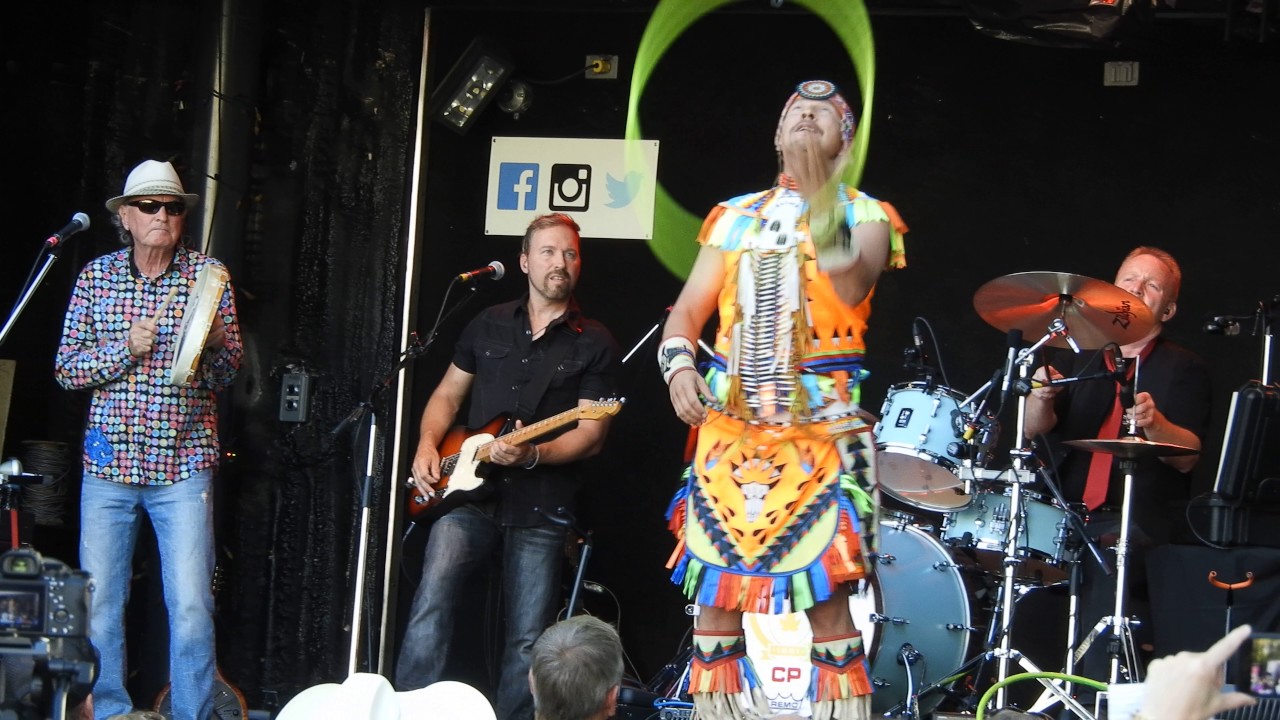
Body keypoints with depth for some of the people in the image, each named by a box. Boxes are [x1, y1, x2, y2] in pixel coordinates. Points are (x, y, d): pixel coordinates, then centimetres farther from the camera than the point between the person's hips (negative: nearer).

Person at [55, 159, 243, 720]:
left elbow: (228, 373, 2)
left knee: (190, 605, -7)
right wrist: (126, 349, -12)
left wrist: (215, 343, -19)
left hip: (183, 466, -1)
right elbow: (66, 367, 3)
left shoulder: (208, 274, 4)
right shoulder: (97, 276, 7)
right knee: (99, 605, 1)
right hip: (109, 464, 2)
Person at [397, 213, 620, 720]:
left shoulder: (595, 345, 3)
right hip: (470, 493, 2)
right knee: (433, 596, -19)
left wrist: (531, 455, -20)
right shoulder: (488, 326, 14)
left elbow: (591, 435, -4)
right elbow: (447, 396, 20)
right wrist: (427, 446, 1)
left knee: (528, 641, -1)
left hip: (541, 508, -1)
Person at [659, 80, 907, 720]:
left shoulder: (863, 214, 6)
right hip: (728, 425, 4)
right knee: (715, 583, 2)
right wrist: (678, 364, -5)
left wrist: (821, 199, -26)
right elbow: (687, 311, 15)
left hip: (820, 427, -4)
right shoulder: (736, 216, 17)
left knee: (824, 589, -10)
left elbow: (852, 287, -16)